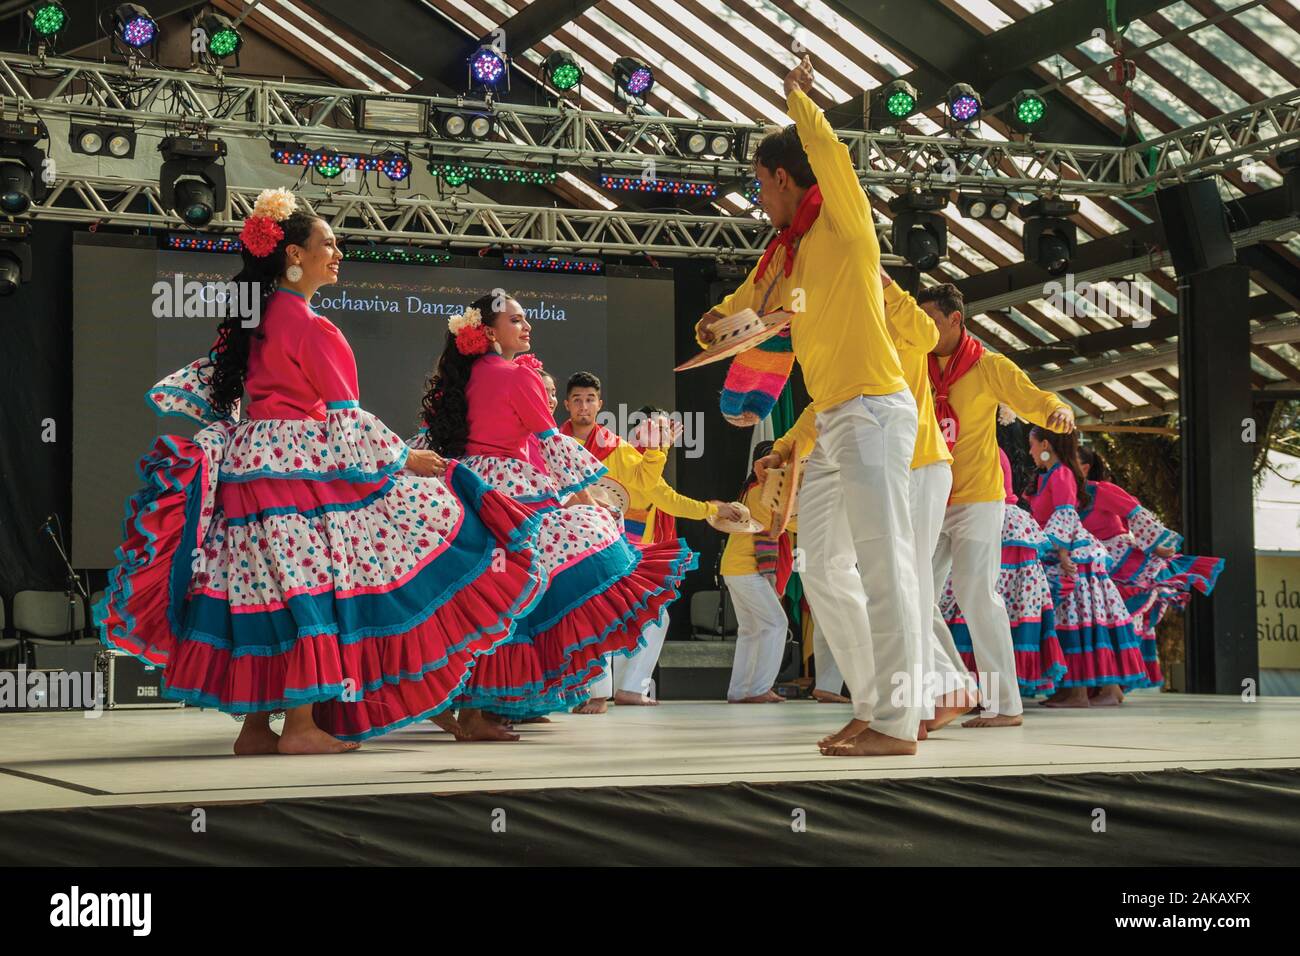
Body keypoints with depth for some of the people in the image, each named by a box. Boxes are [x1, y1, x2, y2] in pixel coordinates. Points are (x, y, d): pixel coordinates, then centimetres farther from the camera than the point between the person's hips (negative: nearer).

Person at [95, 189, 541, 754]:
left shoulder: (258, 319, 14)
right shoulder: (310, 326, -11)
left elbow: (214, 375, 19)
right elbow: (346, 418, -12)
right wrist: (404, 460, -6)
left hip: (252, 461, 9)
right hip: (305, 468, -9)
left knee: (264, 591, 7)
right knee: (310, 586, -7)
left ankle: (255, 725, 9)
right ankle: (301, 726, -7)